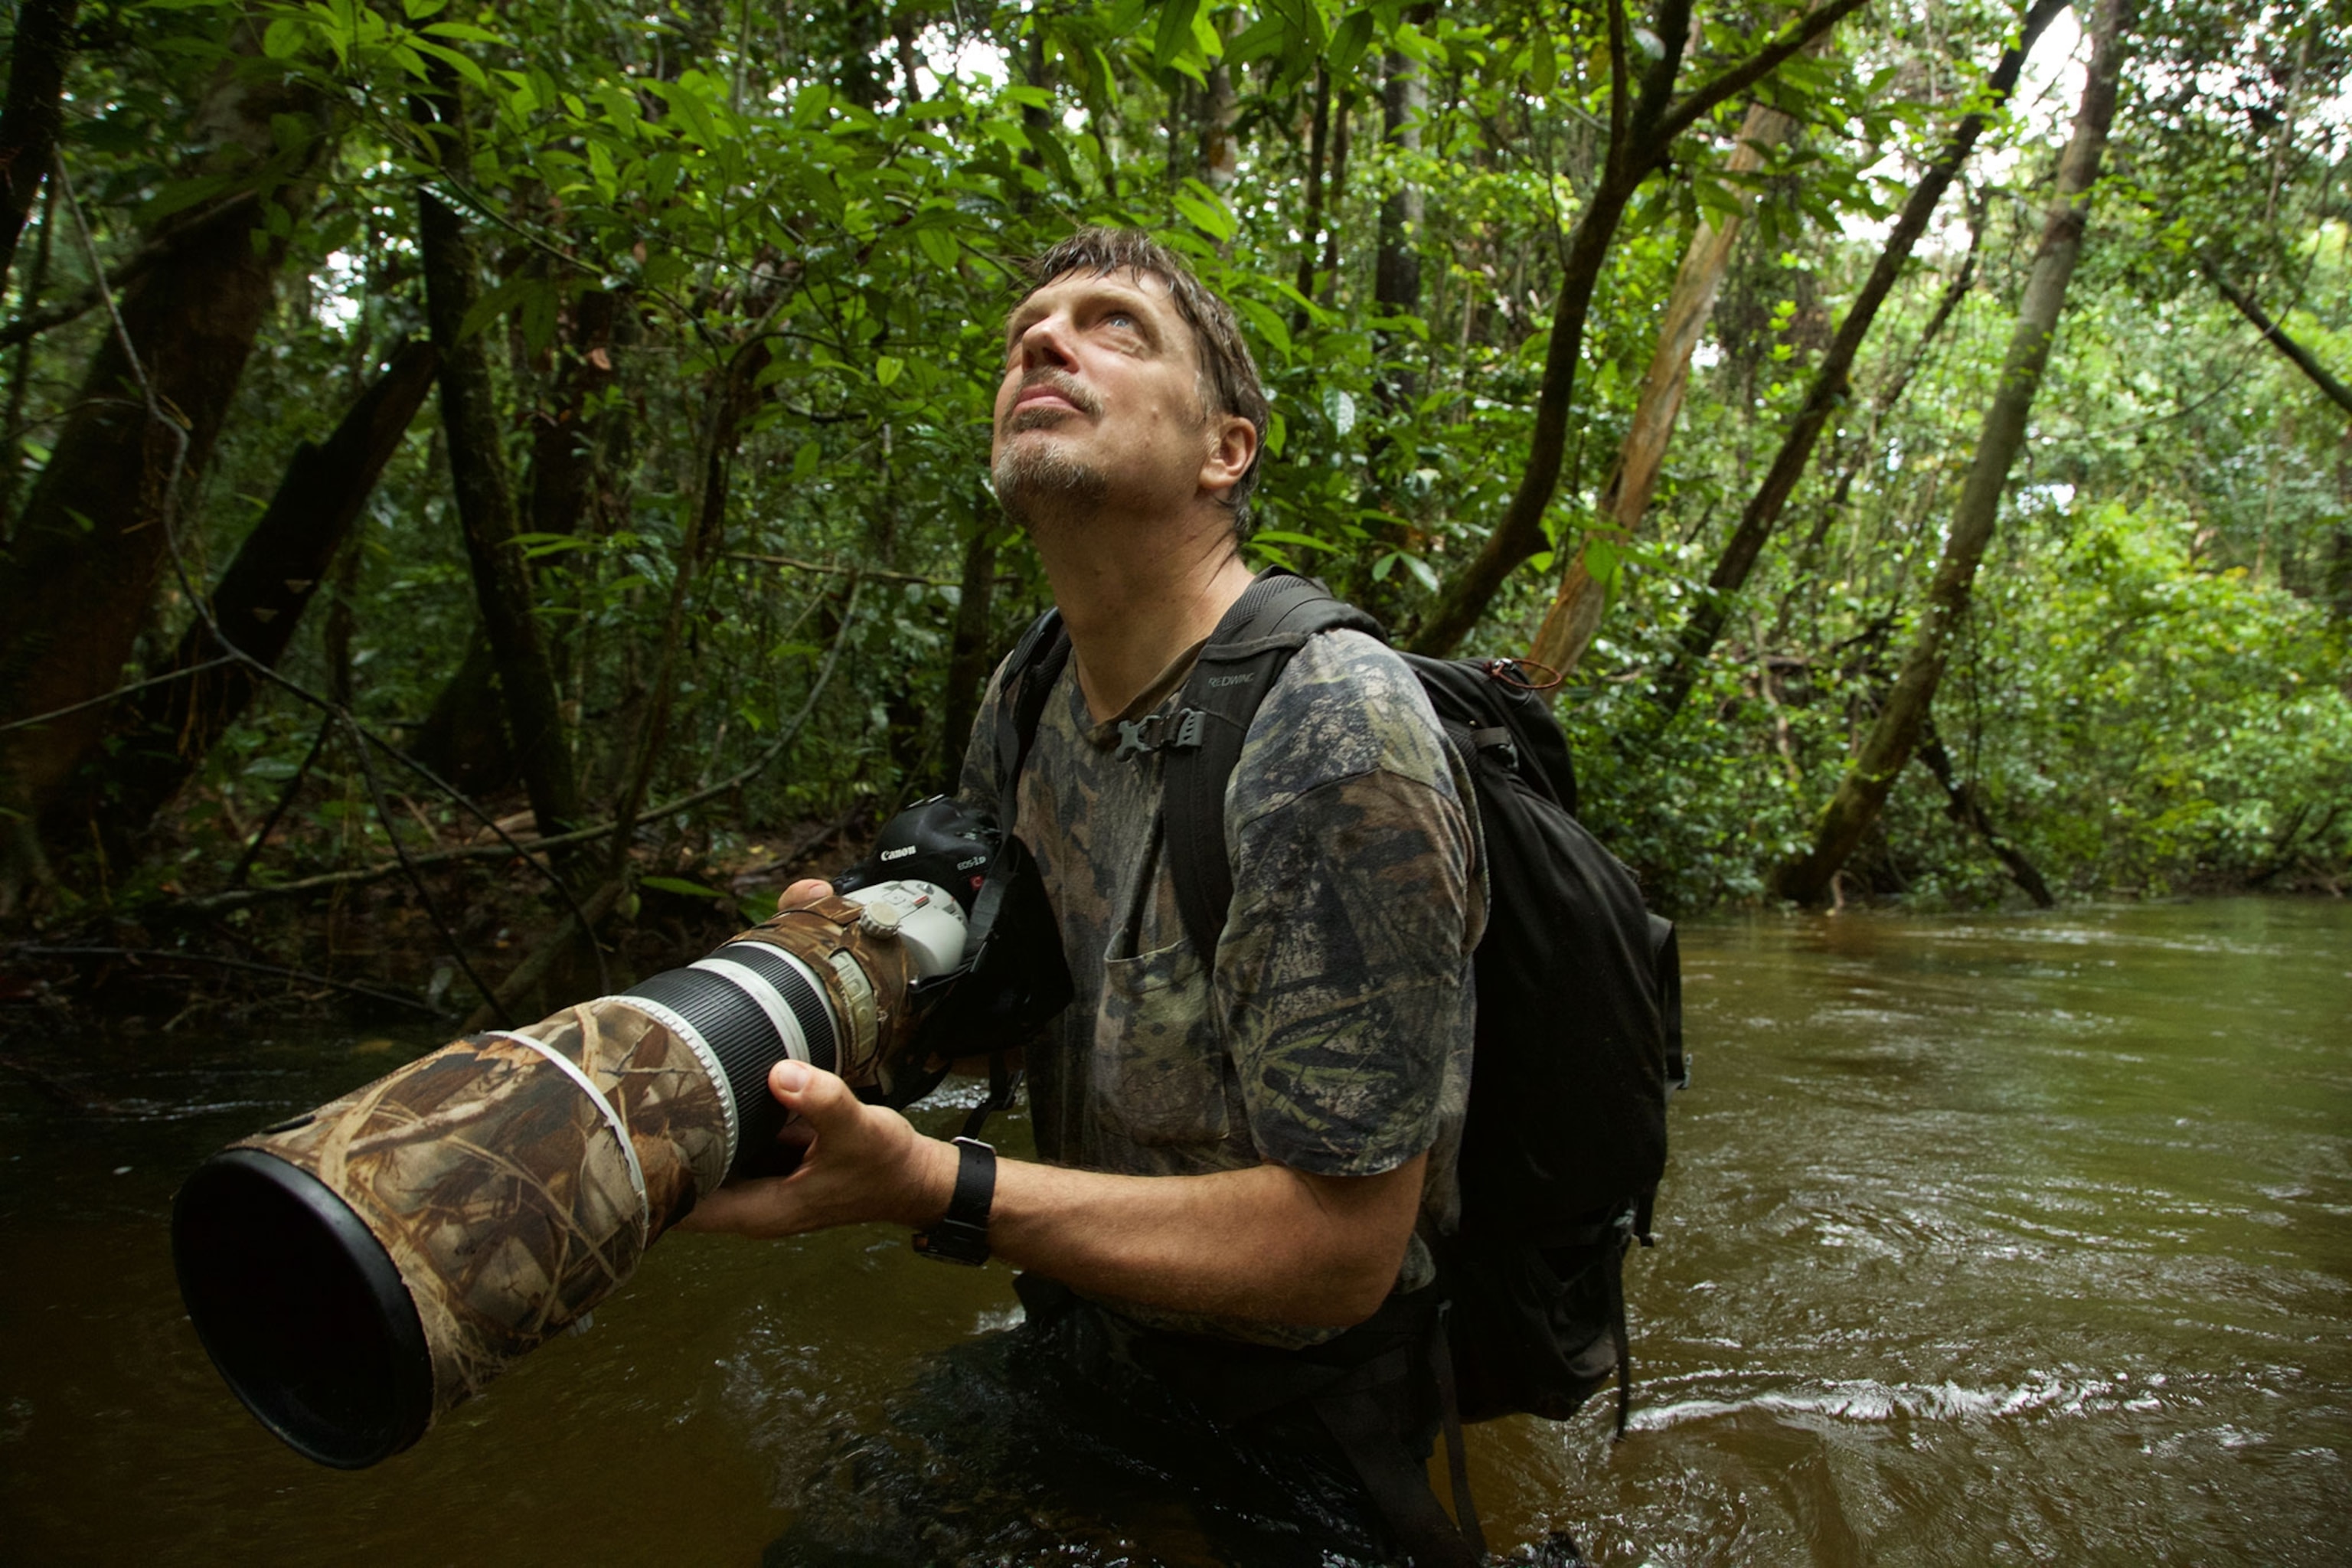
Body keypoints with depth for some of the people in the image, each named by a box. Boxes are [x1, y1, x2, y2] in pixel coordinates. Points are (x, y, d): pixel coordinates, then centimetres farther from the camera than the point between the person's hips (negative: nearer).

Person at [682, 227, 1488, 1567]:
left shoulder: (1338, 738, -28)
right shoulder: (1027, 700, -3)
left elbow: (1337, 1249, -27)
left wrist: (929, 1184, -33)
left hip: (1283, 1442, -6)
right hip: (1080, 1355, 6)